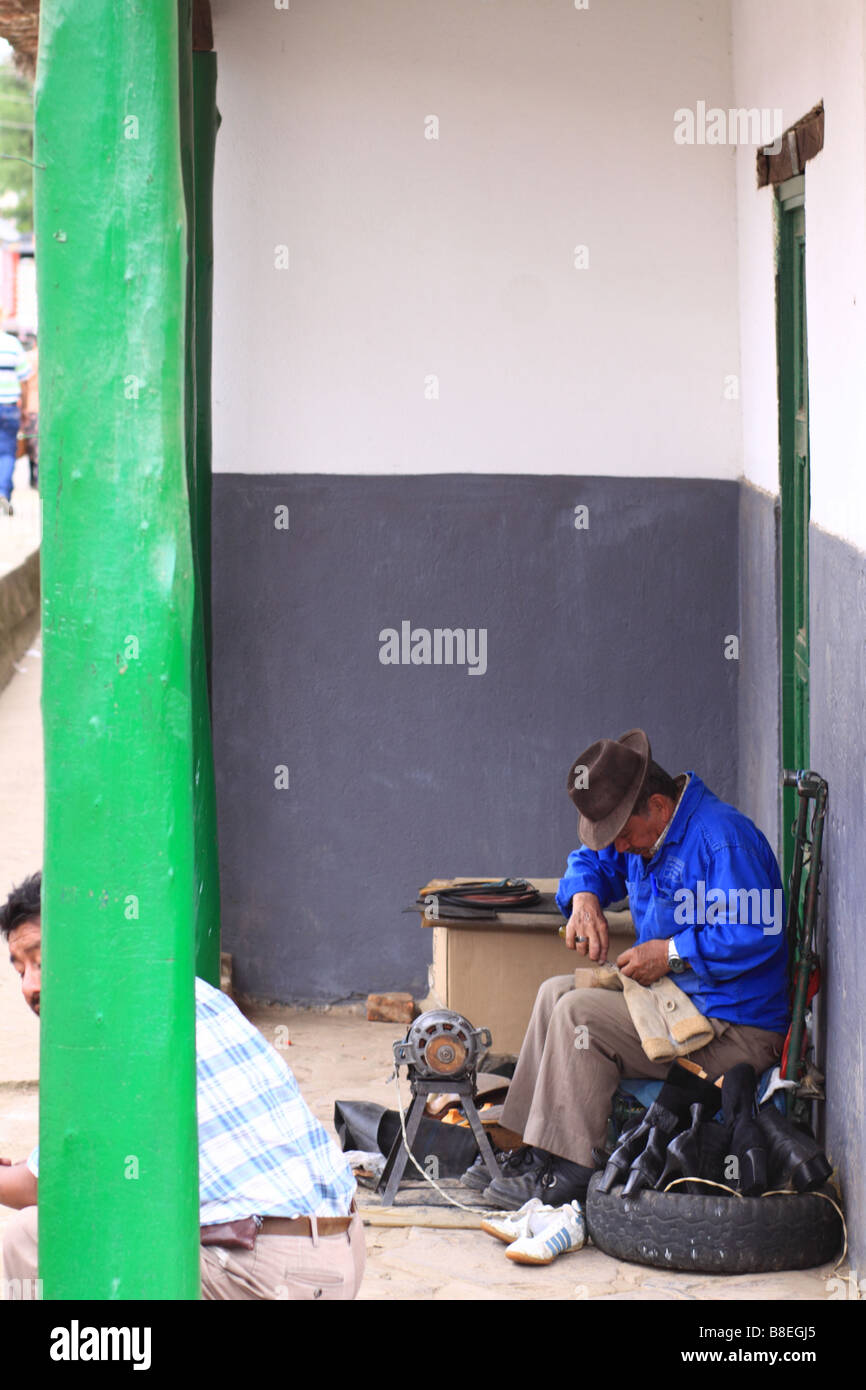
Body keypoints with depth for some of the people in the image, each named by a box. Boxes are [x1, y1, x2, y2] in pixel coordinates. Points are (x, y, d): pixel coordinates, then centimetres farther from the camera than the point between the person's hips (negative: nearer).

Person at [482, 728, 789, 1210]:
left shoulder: (723, 836, -21)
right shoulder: (645, 834, 10)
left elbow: (757, 933, -29)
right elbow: (591, 861, 27)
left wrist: (671, 953, -22)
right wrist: (584, 898, 3)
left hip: (736, 1033, -11)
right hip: (680, 997, 11)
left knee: (579, 1013, -19)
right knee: (557, 992, 10)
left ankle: (570, 1173, -16)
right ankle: (534, 1149, 6)